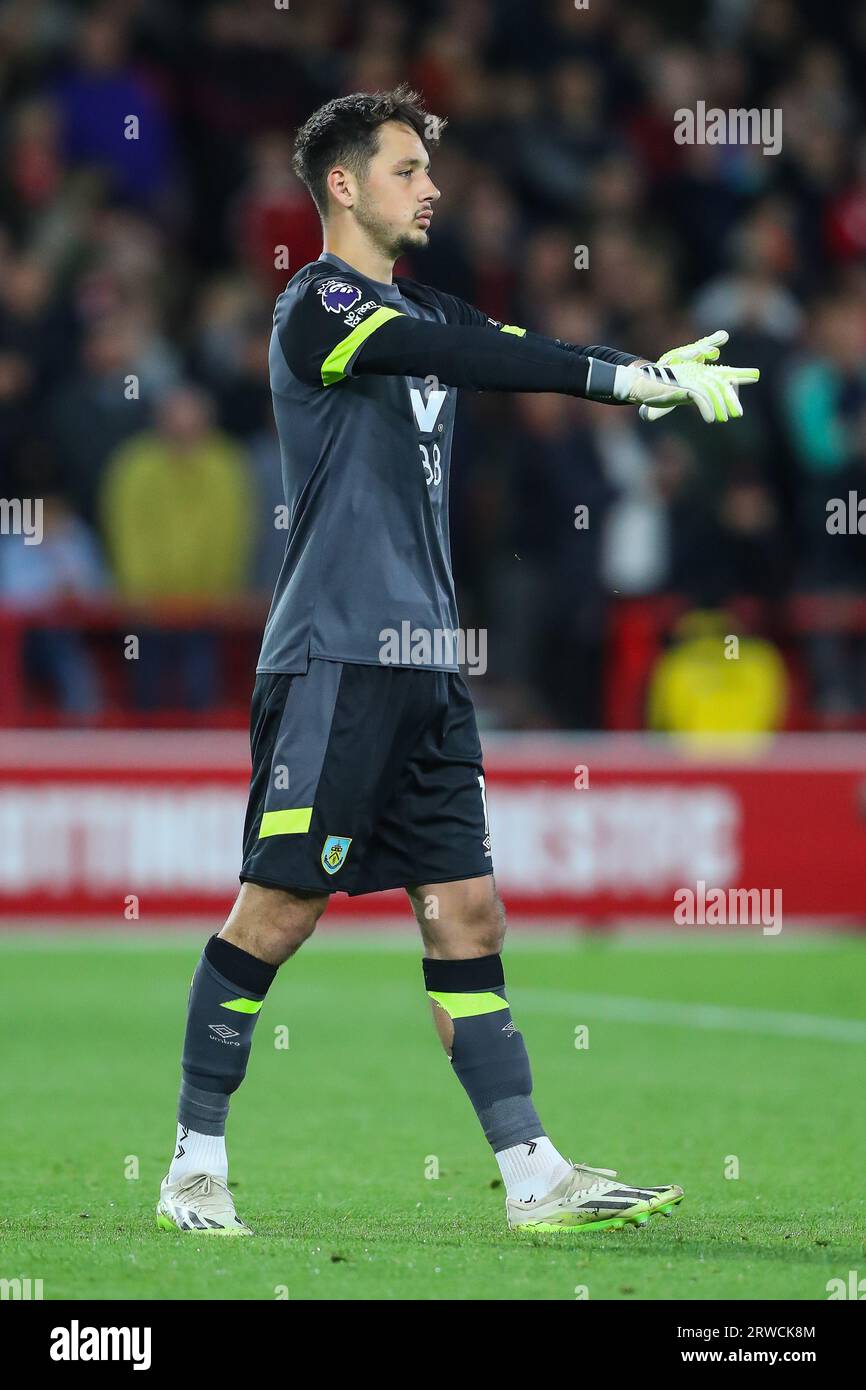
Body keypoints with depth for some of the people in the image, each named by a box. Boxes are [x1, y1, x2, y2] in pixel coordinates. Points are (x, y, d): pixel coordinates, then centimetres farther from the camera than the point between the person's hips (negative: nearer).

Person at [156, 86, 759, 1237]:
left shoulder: (424, 312, 18)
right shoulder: (316, 308, -8)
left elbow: (516, 356, 5)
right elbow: (473, 357, -21)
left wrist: (657, 373, -15)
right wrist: (631, 377, -26)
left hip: (424, 666, 8)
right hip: (333, 660, -8)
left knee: (466, 913, 3)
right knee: (278, 910, -5)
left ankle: (532, 1177, 0)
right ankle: (196, 1163, 5)